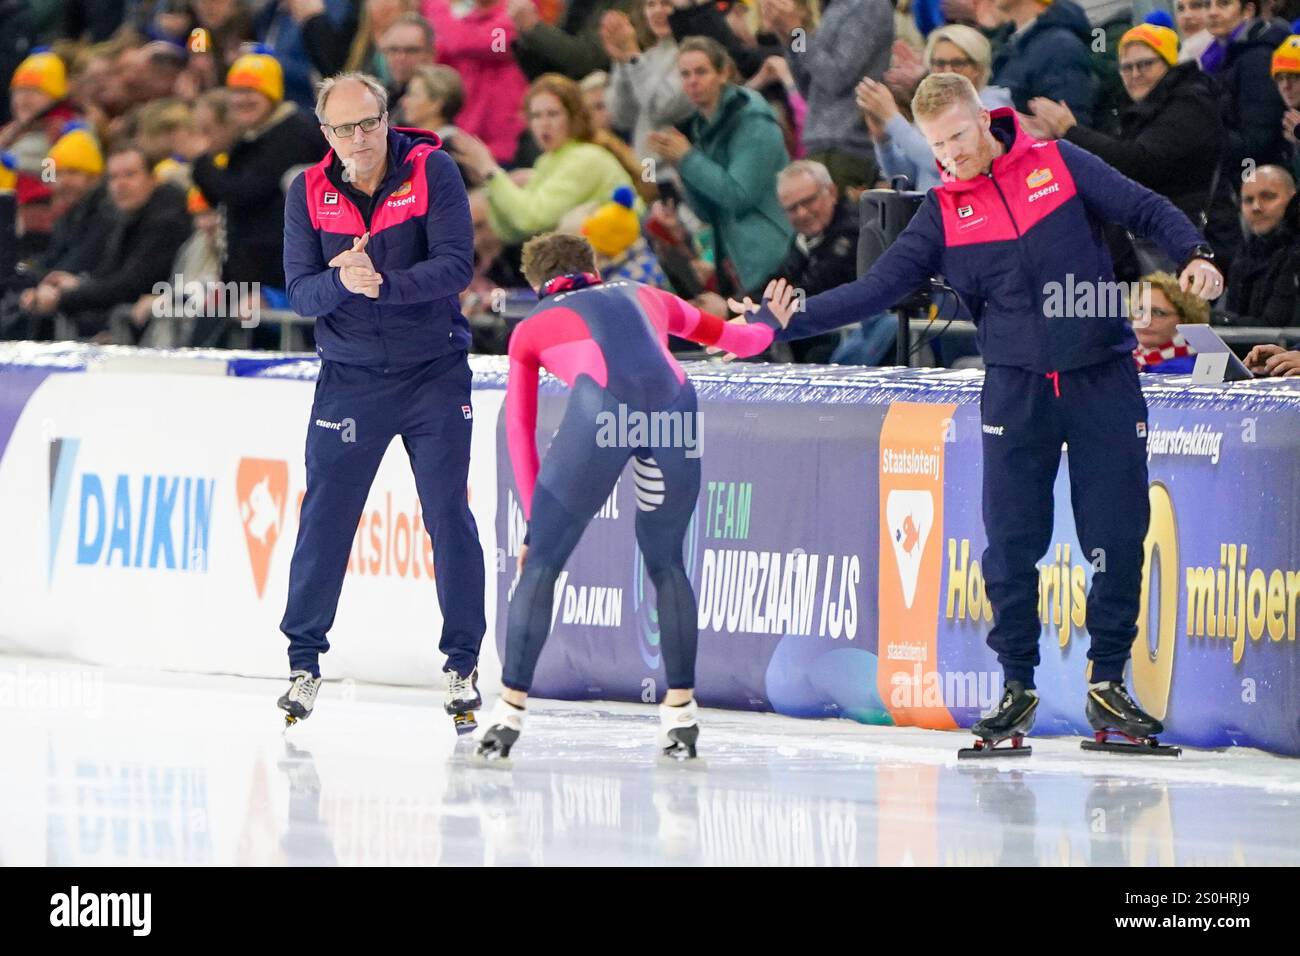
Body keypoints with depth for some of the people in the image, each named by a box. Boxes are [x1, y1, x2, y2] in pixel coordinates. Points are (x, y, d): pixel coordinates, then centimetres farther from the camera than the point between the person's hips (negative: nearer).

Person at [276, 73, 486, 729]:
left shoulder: (432, 172, -10)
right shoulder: (310, 193, -3)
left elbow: (456, 266, -19)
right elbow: (301, 292, -8)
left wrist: (384, 282, -34)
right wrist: (342, 282, -30)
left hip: (434, 373, -2)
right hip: (349, 375, 2)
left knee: (449, 516, -1)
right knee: (325, 519, 1)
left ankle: (463, 663, 9)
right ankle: (304, 661, 13)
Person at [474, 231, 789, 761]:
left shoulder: (531, 328, 31)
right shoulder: (643, 298, 37)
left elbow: (520, 430, 26)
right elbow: (730, 336, 52)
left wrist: (535, 520, 27)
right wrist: (765, 324, 75)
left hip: (601, 410, -3)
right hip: (674, 406, 3)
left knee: (542, 561, 7)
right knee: (666, 562, 20)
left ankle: (510, 710, 2)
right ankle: (681, 709, 19)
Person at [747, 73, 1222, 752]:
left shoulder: (1057, 164, 2)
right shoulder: (943, 213, 5)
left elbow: (1145, 210, 3)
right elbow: (877, 287, 2)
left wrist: (1193, 255, -15)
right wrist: (788, 320, -7)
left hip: (1103, 382, -1)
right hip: (1016, 386, 1)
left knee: (1118, 536, 0)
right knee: (1011, 542, -4)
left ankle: (1108, 682, 13)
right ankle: (1018, 685, 9)